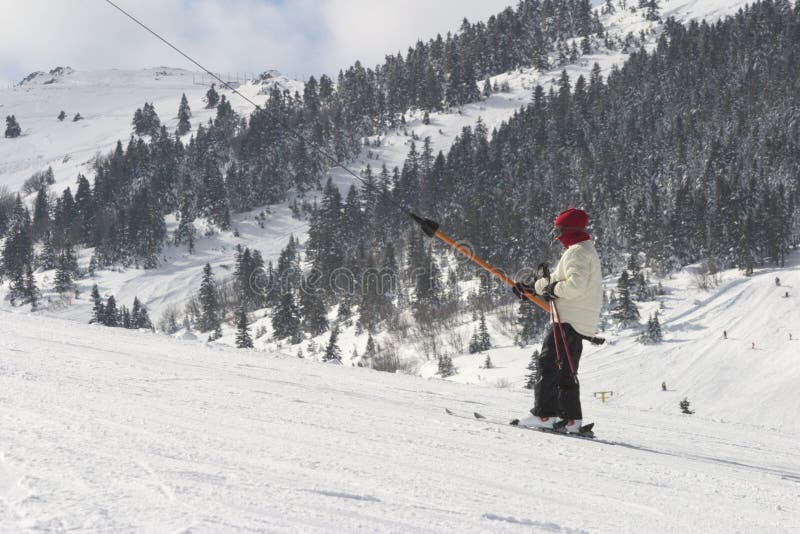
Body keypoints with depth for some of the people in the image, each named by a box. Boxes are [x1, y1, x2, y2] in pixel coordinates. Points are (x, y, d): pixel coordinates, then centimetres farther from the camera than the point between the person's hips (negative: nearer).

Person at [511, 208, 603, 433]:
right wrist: (533, 288, 24)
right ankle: (571, 418, 11)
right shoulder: (586, 250, 22)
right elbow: (557, 278, 28)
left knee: (548, 364, -11)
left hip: (568, 320, -10)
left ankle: (544, 414, -15)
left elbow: (576, 284, -27)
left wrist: (553, 289, -13)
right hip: (581, 322, 10)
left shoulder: (577, 252, -12)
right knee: (566, 371, 12)